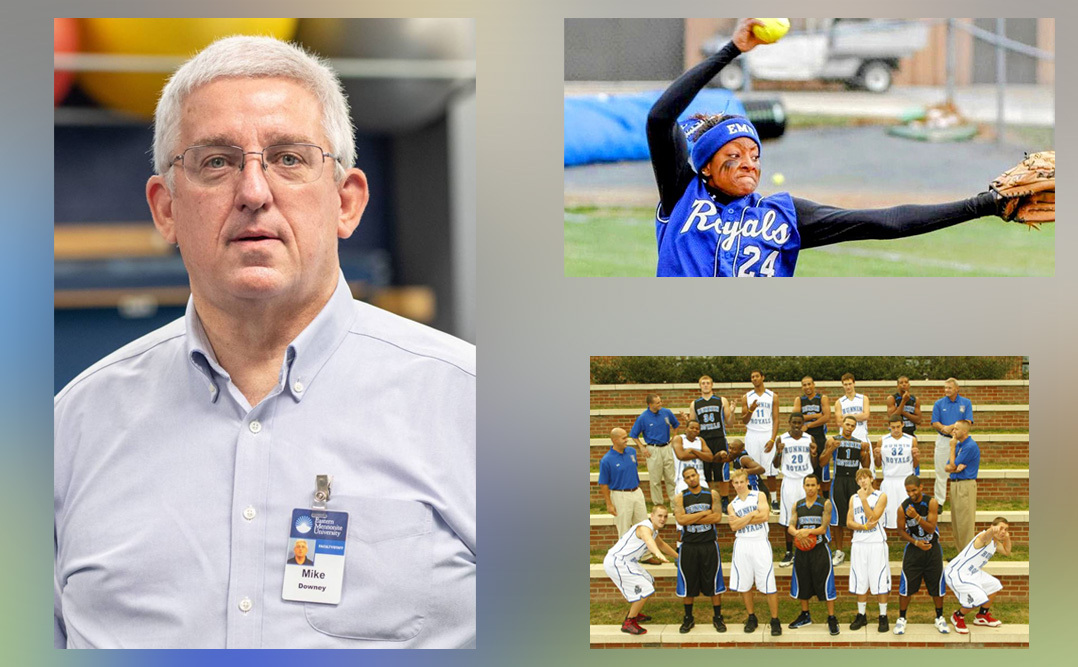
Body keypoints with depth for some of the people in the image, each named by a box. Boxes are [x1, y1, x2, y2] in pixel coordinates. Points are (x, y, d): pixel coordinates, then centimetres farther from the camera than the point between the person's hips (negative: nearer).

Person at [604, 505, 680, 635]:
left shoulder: (653, 530, 13)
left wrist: (678, 556, 45)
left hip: (627, 561, 11)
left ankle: (634, 614, 40)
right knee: (646, 590, -15)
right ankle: (628, 623, -4)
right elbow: (648, 540, -47)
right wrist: (658, 554, -67)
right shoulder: (645, 528, -22)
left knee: (650, 582, 25)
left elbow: (661, 544, 35)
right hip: (616, 563, -11)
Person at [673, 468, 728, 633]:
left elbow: (717, 517, -10)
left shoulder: (712, 494, 2)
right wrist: (705, 513, -12)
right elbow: (681, 519, -14)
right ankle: (688, 618, 19)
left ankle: (717, 617, 16)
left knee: (713, 582, 4)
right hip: (688, 546, 0)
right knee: (688, 584, 6)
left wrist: (691, 519, -12)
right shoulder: (680, 498, 0)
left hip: (709, 545, 0)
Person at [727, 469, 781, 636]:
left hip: (760, 543, -3)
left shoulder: (759, 496, 5)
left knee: (769, 585, -6)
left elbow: (764, 516, -11)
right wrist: (752, 514, -10)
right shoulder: (732, 505, 12)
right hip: (742, 545, 3)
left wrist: (742, 520, -8)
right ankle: (751, 618, 19)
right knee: (744, 585, 5)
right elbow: (734, 526, -4)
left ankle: (775, 620, 0)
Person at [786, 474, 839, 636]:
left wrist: (808, 531, -28)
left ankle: (832, 619, 1)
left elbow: (823, 528, -11)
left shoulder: (825, 504, -3)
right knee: (803, 584, 12)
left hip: (820, 549, -4)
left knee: (825, 584, -5)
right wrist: (797, 533, -21)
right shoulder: (797, 505, 8)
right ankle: (805, 616, 28)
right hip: (802, 549, 4)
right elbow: (790, 527, 2)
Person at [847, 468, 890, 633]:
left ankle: (883, 616, 2)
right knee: (860, 581, 6)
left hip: (876, 542, -4)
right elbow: (849, 522, 5)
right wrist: (864, 527, -12)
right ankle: (861, 615, 15)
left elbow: (873, 517, -12)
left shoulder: (881, 496, 1)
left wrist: (864, 499, -14)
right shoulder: (854, 498, 13)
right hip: (858, 543, 4)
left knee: (880, 581, -5)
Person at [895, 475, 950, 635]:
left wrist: (916, 517, -31)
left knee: (937, 585, 6)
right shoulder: (904, 507, -10)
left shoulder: (931, 502, -13)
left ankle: (940, 618, 23)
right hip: (913, 549, 0)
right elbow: (902, 530, -1)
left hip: (932, 548, 0)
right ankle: (901, 619, 14)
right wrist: (916, 542, -14)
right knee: (906, 586, -2)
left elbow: (931, 528, -18)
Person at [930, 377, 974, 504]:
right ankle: (939, 501, 7)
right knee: (941, 472, 2)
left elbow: (968, 422, -4)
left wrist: (951, 427, -16)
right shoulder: (939, 404, 5)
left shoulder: (966, 403, 4)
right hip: (943, 441, 1)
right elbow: (935, 423, -1)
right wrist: (949, 430, -17)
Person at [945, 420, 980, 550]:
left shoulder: (970, 446, -14)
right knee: (956, 522, 11)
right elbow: (946, 467, 11)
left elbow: (952, 465, -13)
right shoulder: (958, 445, 14)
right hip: (955, 484, 9)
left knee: (965, 522, -7)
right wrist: (955, 468, -11)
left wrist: (952, 447, -3)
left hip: (966, 485, -9)